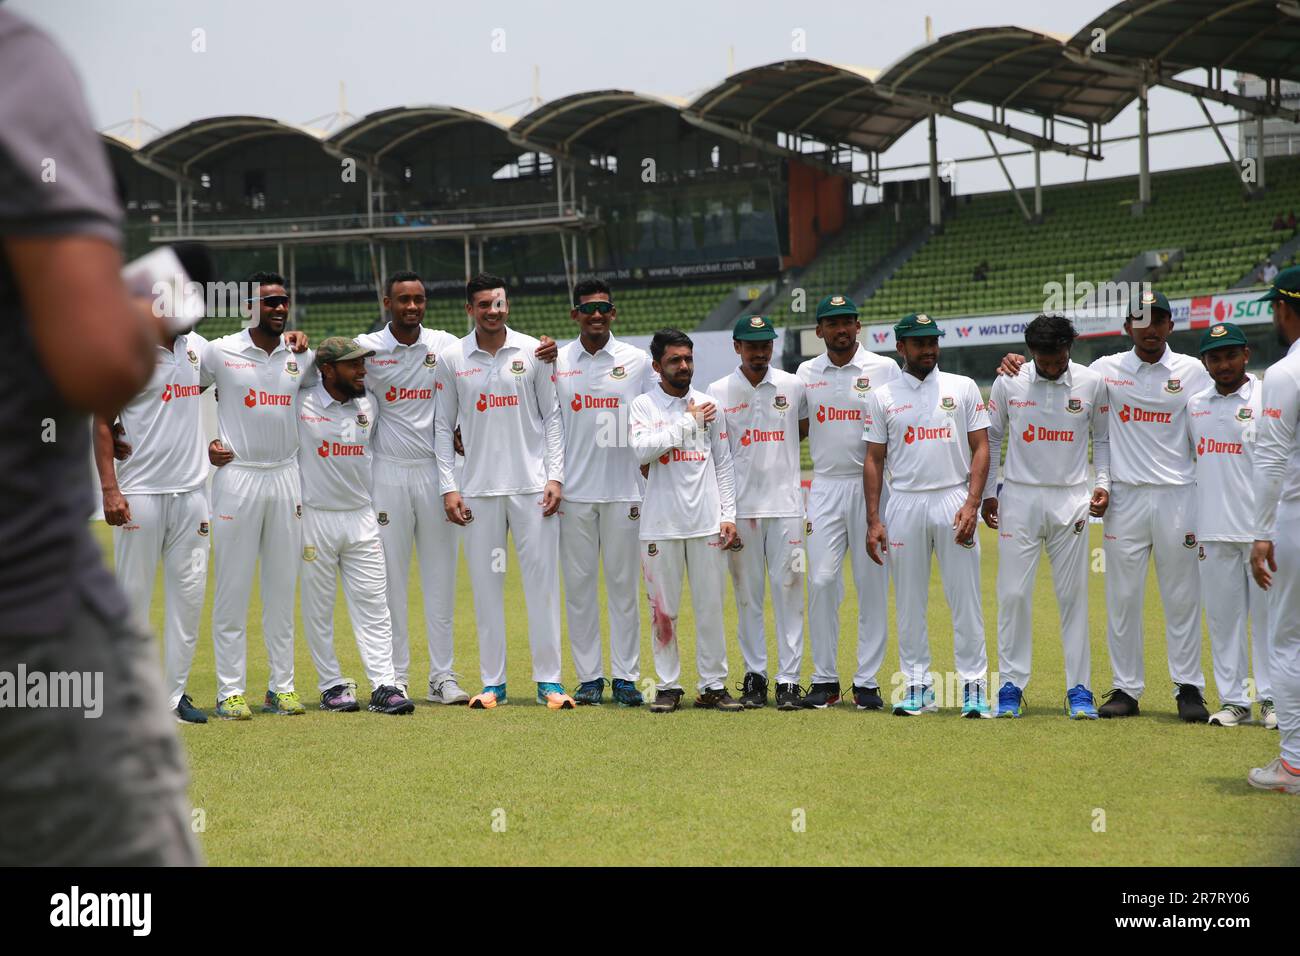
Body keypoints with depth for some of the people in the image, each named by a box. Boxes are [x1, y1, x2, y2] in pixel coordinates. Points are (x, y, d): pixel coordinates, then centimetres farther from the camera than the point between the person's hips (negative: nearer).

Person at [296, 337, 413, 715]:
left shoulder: (369, 406, 8)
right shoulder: (300, 404, -6)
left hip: (362, 517, 4)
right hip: (314, 517, -4)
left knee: (373, 604, 0)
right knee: (318, 607, 3)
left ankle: (384, 686, -1)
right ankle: (331, 686, 11)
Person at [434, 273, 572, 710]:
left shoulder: (533, 351, 4)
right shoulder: (452, 359, 5)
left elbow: (551, 416, 6)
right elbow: (443, 427, 8)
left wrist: (555, 476, -3)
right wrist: (448, 487, 0)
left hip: (533, 486, -1)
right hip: (478, 489, 1)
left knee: (542, 581, -2)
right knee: (485, 584, 3)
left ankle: (549, 681, 3)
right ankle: (493, 683, 10)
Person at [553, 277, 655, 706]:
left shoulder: (638, 361, 5)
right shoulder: (555, 362, 6)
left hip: (624, 490, -1)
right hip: (574, 491, 1)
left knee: (624, 583, 2)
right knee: (578, 585, 2)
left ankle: (625, 677, 7)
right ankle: (589, 677, 9)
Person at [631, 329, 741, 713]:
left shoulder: (710, 406, 11)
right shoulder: (643, 405, 3)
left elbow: (723, 465, 12)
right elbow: (643, 450, -16)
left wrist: (728, 515, 3)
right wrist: (688, 423, -11)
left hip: (707, 523, 2)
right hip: (660, 525, -2)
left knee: (710, 607, 3)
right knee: (663, 610, 2)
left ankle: (713, 686, 10)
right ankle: (668, 686, 11)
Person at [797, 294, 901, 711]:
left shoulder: (885, 369, 2)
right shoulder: (805, 374, 10)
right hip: (824, 486, 2)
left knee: (873, 583, 0)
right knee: (821, 581, -4)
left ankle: (867, 681, 6)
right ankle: (824, 679, 5)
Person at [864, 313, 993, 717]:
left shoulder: (963, 388, 7)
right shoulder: (882, 396, 8)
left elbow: (980, 448, 3)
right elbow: (874, 460, 8)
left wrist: (972, 504, -9)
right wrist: (873, 520, 0)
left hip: (954, 501, -1)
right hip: (904, 503, 1)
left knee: (966, 599, -3)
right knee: (909, 602, 4)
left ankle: (974, 686, 3)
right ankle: (918, 687, 11)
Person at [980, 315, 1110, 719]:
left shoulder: (1092, 384, 0)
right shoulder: (1008, 384, -1)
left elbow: (1102, 437, 12)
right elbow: (992, 439, 9)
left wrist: (1103, 483, 0)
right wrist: (987, 492, 5)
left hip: (1071, 500, 0)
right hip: (1019, 499, 0)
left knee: (1073, 595, 2)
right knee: (1013, 594, -2)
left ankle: (1079, 688, 7)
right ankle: (1012, 685, 6)